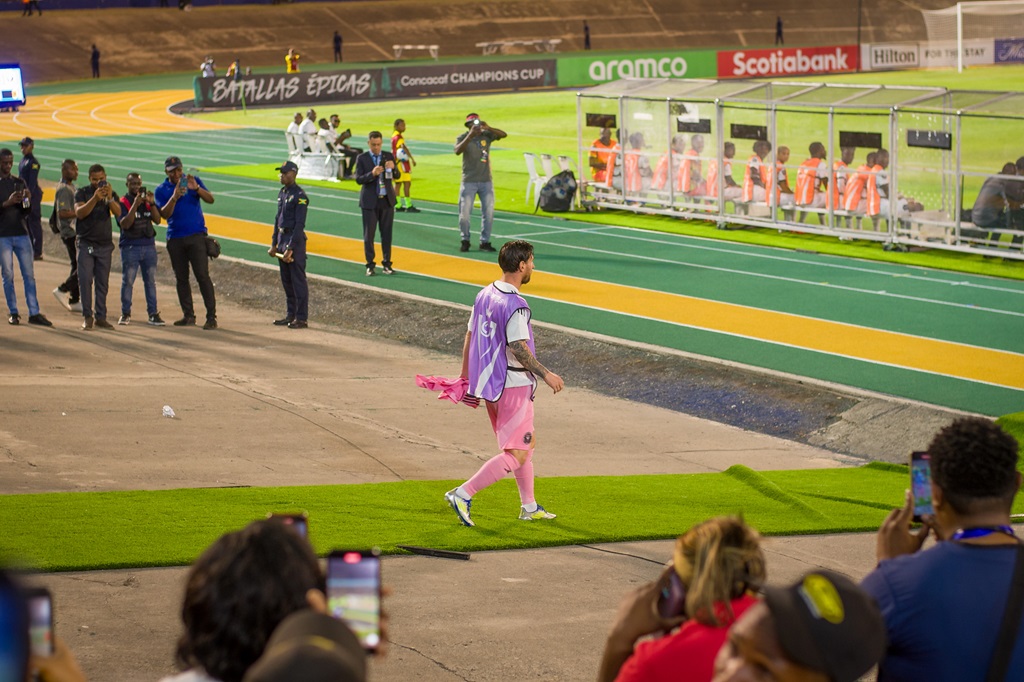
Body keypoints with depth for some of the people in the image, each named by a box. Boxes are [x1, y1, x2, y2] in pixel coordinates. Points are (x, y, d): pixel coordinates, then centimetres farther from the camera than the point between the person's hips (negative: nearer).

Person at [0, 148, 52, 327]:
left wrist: (26, 200, -8)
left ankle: (34, 313, -1)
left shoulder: (19, 182, 11)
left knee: (29, 274, -1)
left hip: (21, 234, 3)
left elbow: (25, 213, 11)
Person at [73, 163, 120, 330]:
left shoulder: (110, 193, 7)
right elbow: (79, 213, -16)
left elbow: (118, 212, -9)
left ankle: (100, 317, 8)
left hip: (105, 243, 2)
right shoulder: (82, 193, 1)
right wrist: (95, 198, -27)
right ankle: (87, 316, -3)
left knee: (102, 282, 4)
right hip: (86, 243, -2)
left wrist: (110, 198, -27)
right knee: (85, 280, -8)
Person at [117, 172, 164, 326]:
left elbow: (157, 220, 3)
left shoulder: (147, 200, 11)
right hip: (130, 247, -4)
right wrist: (135, 205, -21)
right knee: (127, 281, -3)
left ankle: (153, 313, 7)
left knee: (151, 281, 3)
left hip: (149, 246, 4)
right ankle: (125, 313, 7)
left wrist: (152, 204, -11)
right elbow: (125, 224, -14)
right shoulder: (123, 202, -1)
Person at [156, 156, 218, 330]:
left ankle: (211, 316, -10)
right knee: (181, 278, 6)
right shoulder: (161, 190, 4)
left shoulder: (193, 180, 4)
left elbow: (210, 199, -8)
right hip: (175, 239, 2)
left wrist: (196, 188, -25)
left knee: (202, 275, -10)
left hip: (196, 236, -2)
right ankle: (188, 315, 15)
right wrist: (174, 197, -24)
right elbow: (164, 214, -9)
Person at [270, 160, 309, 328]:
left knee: (298, 280, -5)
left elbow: (299, 224, -18)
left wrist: (290, 248, -20)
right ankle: (290, 315, 21)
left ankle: (302, 318, -2)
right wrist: (274, 244, 16)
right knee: (286, 281, 13)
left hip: (295, 240, -9)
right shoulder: (282, 193, 13)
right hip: (282, 239, 9)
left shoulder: (299, 196, -14)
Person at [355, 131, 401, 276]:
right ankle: (370, 265, 8)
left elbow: (397, 176, 3)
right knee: (369, 234, 0)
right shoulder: (362, 158, -2)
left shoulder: (388, 156, 6)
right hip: (370, 201, -2)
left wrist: (393, 167, -19)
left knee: (386, 233, 5)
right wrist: (372, 174, -26)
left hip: (387, 200, 2)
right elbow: (358, 179, -9)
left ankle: (386, 264, 13)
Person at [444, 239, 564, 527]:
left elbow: (469, 336, 13)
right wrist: (546, 374, -16)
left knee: (525, 443, 22)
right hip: (512, 386, -10)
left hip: (488, 383, 10)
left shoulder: (484, 295, 7)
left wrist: (466, 375, 23)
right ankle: (463, 494, -13)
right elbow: (519, 348, -25)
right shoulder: (515, 305, -20)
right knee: (516, 455, -5)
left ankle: (529, 506, 30)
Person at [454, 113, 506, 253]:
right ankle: (465, 240, 16)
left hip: (486, 182, 2)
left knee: (488, 212, 3)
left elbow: (503, 135, -13)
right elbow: (457, 151, -25)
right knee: (464, 213, -1)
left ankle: (485, 241, 14)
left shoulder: (486, 135, 1)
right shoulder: (462, 138, -5)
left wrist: (488, 128, -28)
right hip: (469, 182, -2)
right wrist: (470, 135, -33)